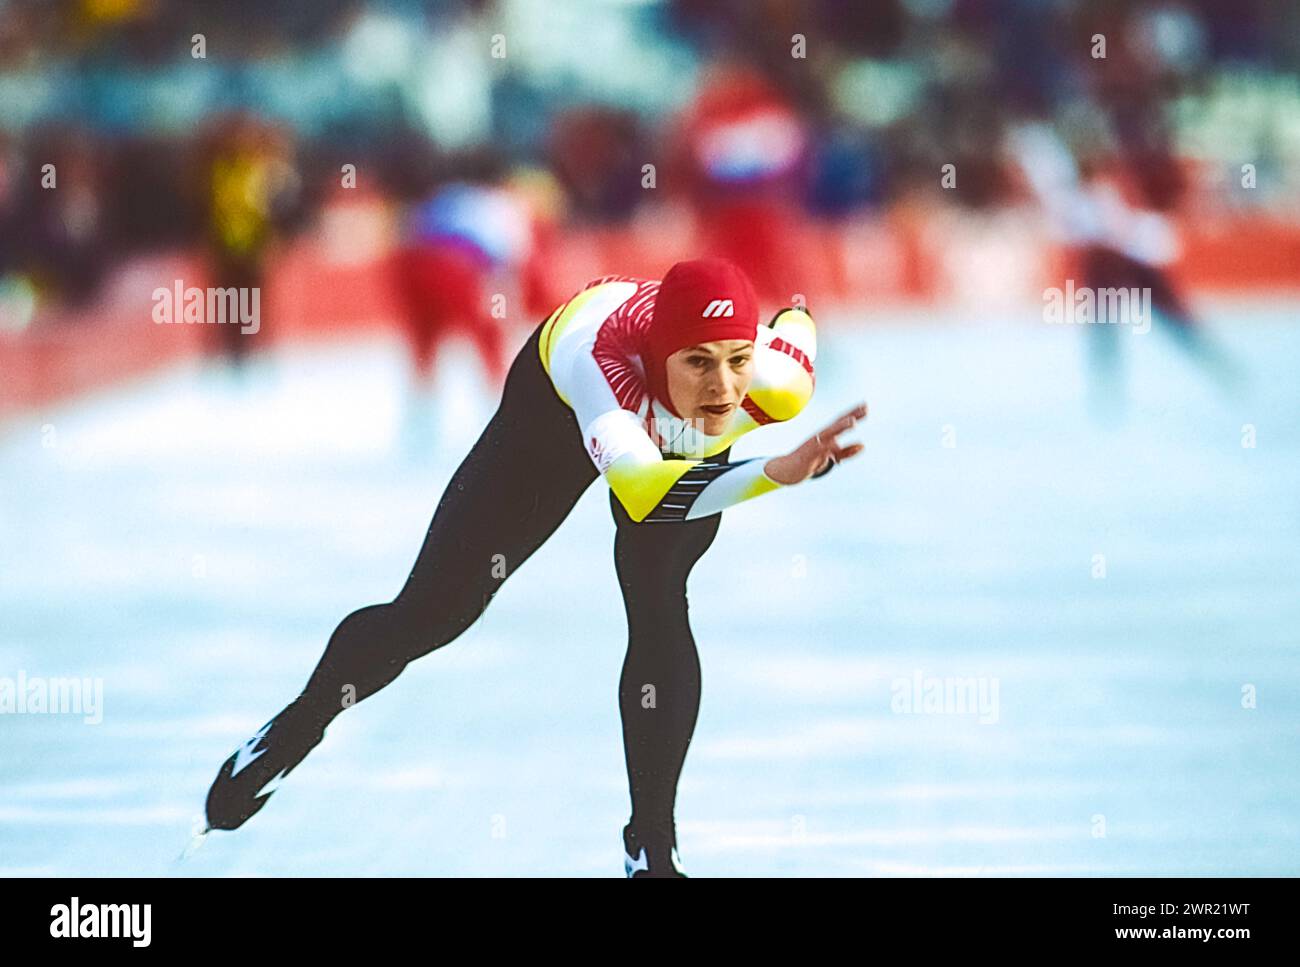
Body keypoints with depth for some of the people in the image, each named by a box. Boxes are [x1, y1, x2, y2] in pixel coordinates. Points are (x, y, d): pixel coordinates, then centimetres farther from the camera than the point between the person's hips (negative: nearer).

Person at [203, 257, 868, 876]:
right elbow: (637, 487, -72)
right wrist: (775, 473, -85)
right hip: (558, 400, -2)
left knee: (659, 612, -21)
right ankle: (294, 731, 31)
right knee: (433, 609, 4)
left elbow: (797, 322, -13)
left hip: (688, 444, 2)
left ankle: (651, 846, -9)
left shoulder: (778, 383, -40)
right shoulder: (599, 362, -51)